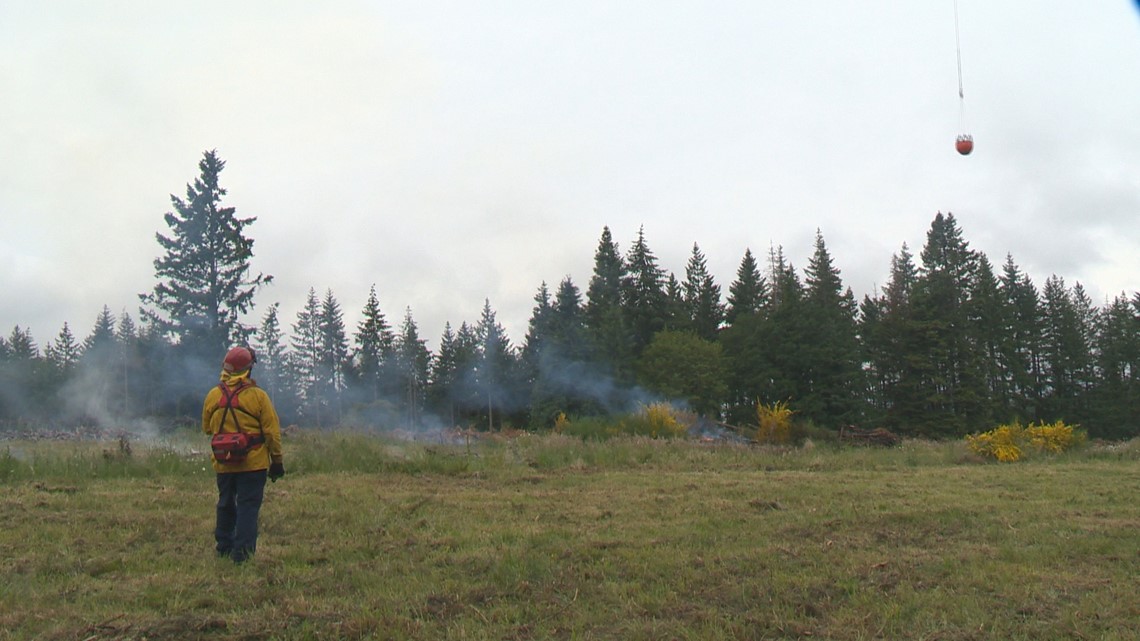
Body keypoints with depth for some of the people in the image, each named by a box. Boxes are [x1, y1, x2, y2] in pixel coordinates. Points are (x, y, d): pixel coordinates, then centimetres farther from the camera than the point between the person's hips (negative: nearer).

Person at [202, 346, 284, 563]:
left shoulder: (213, 396, 0)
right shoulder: (258, 396, -12)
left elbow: (207, 428, 12)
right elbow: (272, 431, -9)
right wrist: (277, 461, 0)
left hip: (223, 463, 4)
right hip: (253, 463, -4)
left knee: (226, 505, 18)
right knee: (248, 505, 0)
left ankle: (224, 547, 27)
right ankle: (242, 550, -5)